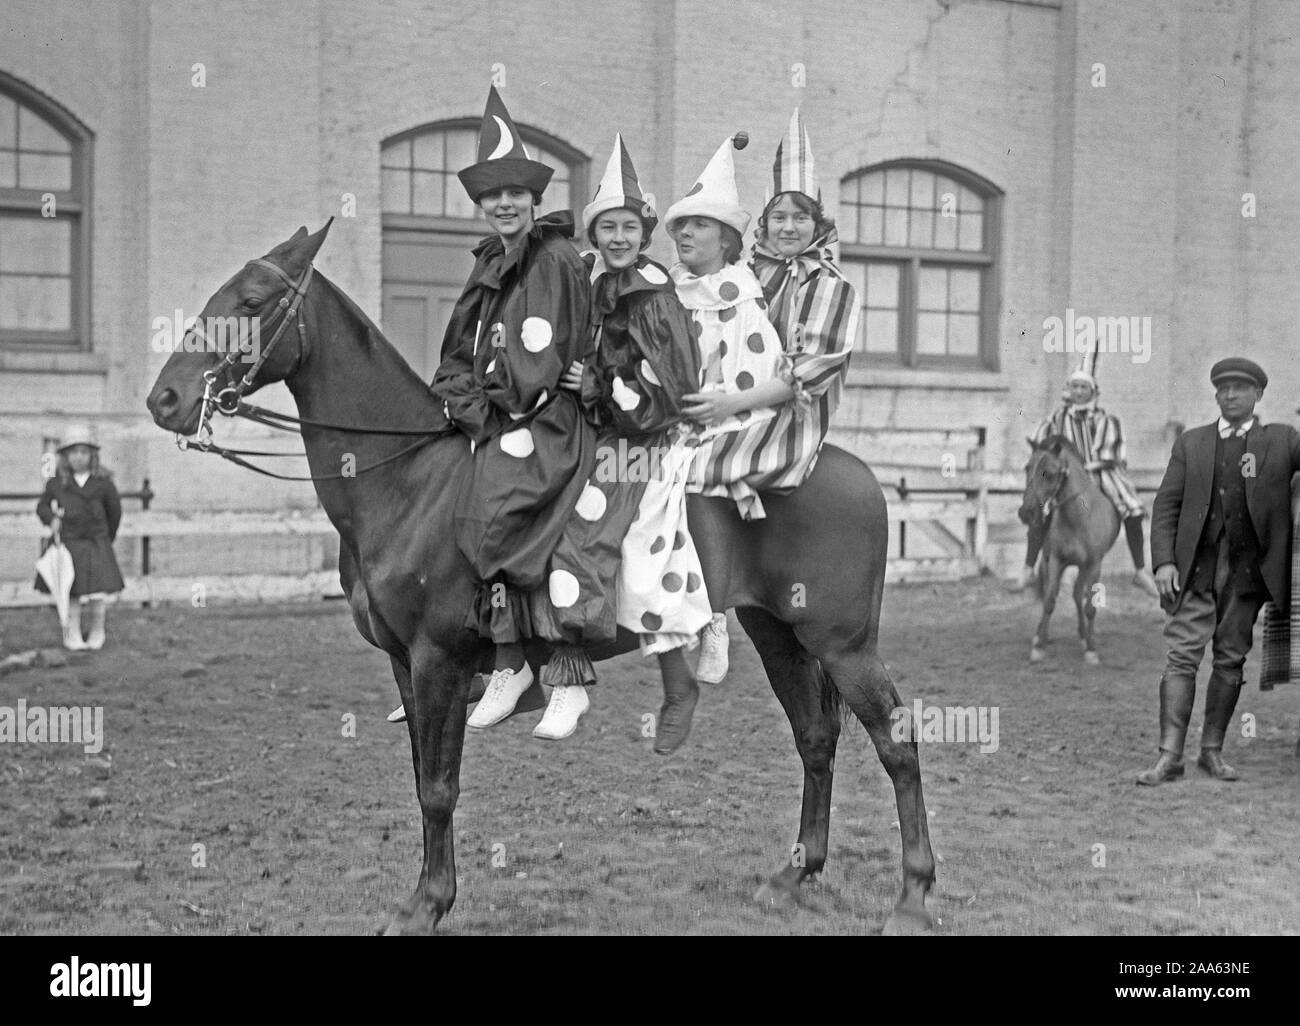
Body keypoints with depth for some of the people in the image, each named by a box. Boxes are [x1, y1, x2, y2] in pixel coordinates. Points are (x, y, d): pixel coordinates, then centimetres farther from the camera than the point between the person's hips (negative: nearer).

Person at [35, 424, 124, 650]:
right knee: (71, 594, 3)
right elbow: (42, 506, 13)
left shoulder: (102, 483, 1)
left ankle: (97, 634, 14)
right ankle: (73, 635, 13)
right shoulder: (57, 483, 3)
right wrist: (51, 519, -8)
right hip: (68, 543, 0)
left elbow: (115, 510, 13)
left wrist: (108, 536, 20)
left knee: (98, 594, -3)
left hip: (96, 544, 0)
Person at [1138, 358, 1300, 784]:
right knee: (1181, 657, -6)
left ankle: (1212, 750, 16)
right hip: (1196, 568, 0)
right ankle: (1169, 756, -6)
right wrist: (1163, 561, -4)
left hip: (1248, 570, 0)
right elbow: (1166, 505, 6)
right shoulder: (1191, 444, 11)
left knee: (1231, 660, 5)